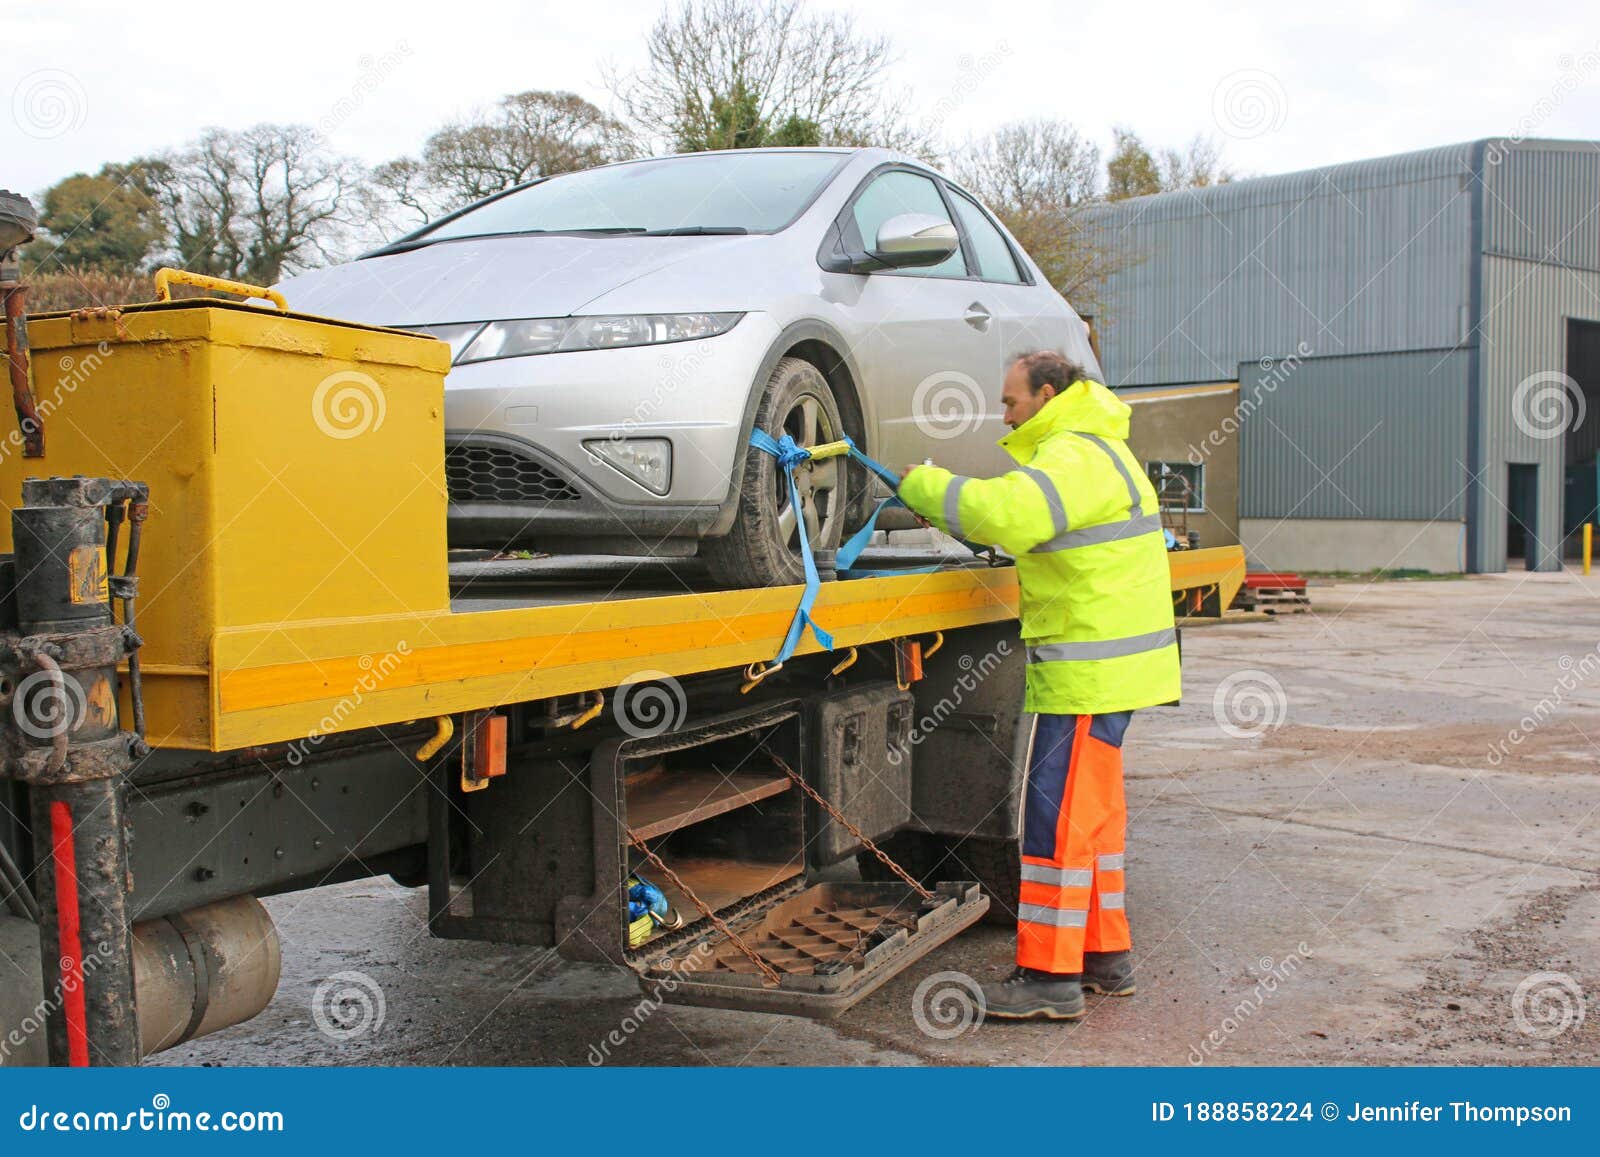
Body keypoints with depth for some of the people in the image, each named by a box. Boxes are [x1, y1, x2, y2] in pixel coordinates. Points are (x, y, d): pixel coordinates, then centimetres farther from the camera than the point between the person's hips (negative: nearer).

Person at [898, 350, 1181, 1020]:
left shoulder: (1075, 456, -16)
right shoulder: (1090, 449, 20)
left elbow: (1006, 514, -32)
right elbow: (1025, 524, 22)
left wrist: (922, 486, -18)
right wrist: (945, 511, 8)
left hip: (1089, 671, -11)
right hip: (1105, 666, 11)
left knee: (1057, 818, -6)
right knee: (1091, 814, 17)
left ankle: (1051, 976, 0)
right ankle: (1106, 956, 27)